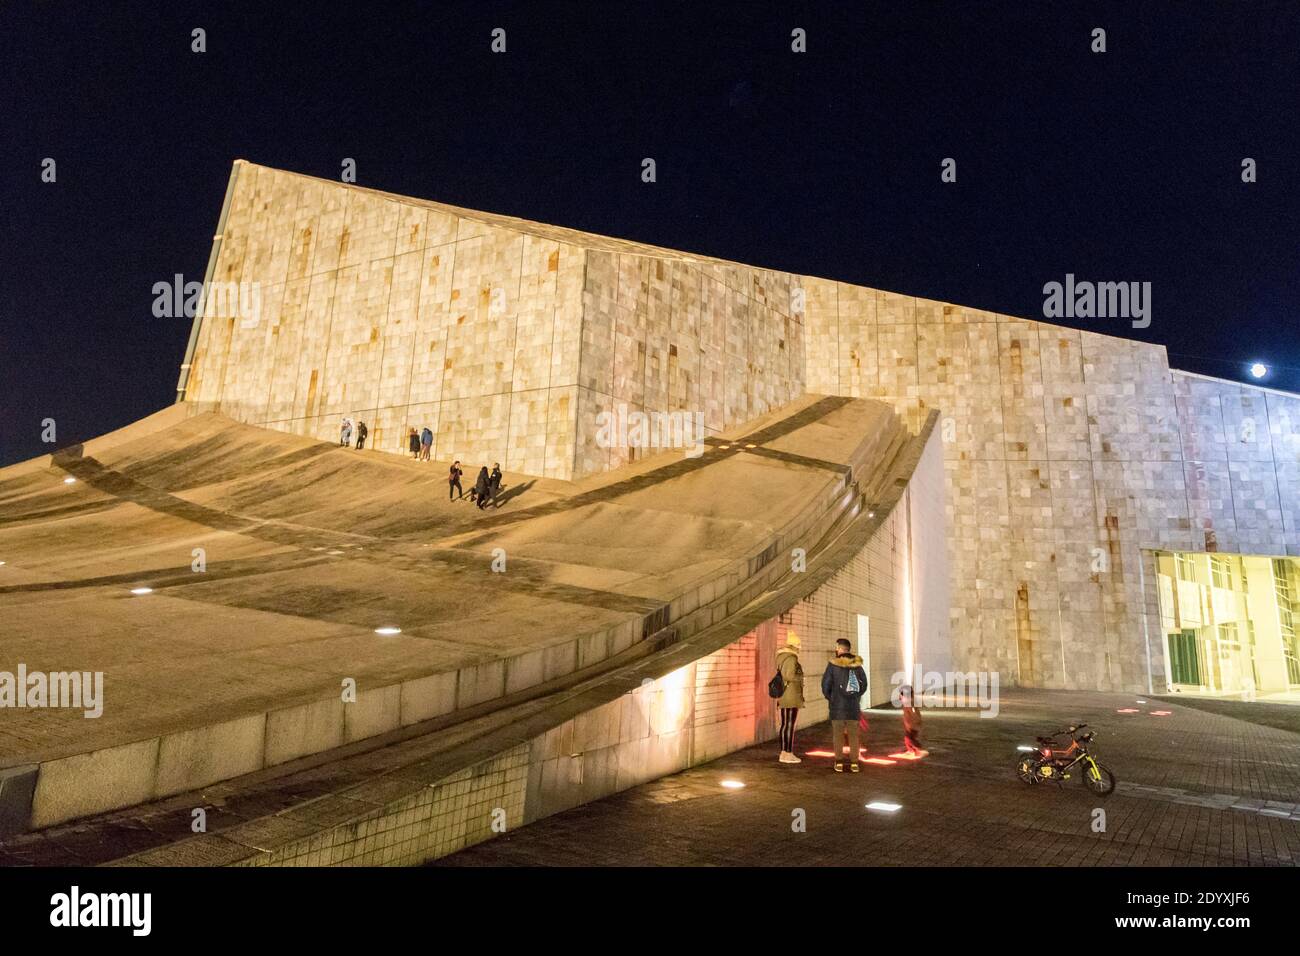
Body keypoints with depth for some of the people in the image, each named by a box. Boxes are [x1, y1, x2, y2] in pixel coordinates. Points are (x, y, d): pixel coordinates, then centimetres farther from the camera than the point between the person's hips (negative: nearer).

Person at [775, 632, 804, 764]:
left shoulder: (781, 657, 12)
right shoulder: (791, 659, -17)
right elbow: (790, 676, -26)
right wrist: (800, 678, -8)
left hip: (783, 697, 9)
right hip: (792, 697, -9)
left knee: (785, 725, 14)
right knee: (790, 725, -2)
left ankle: (784, 753, 20)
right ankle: (788, 754, 2)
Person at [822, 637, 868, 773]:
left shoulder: (833, 664, -12)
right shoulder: (857, 664, -2)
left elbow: (826, 685, -9)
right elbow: (863, 684, 5)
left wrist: (829, 698, 9)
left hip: (837, 706, -2)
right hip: (853, 706, 2)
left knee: (838, 734, 7)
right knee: (853, 734, 11)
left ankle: (839, 763, 8)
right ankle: (854, 763, 9)